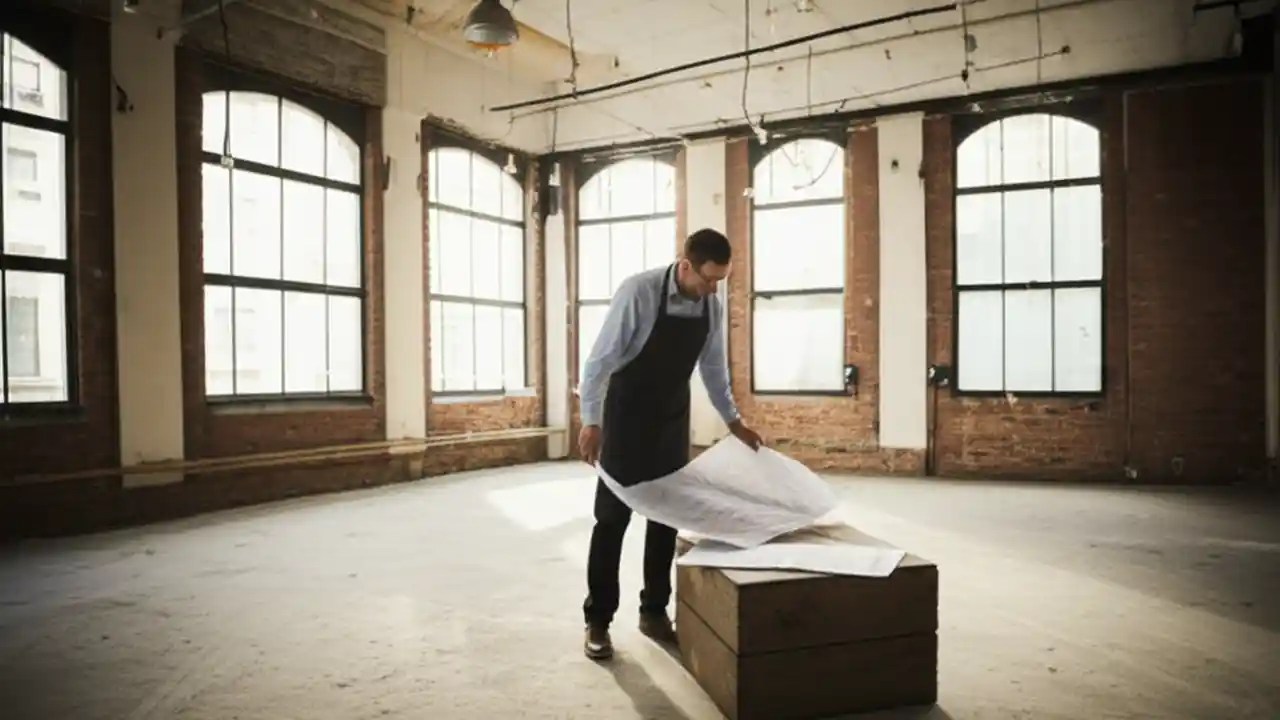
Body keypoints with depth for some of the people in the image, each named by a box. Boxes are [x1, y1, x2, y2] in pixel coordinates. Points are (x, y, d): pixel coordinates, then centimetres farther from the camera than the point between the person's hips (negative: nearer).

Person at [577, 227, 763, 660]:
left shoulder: (711, 305, -4)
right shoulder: (638, 292, -22)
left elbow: (713, 366, 9)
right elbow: (600, 358, -19)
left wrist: (733, 421, 11)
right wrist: (591, 422, -22)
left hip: (673, 422, 5)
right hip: (627, 418, -5)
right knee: (613, 517, 0)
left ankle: (654, 612, 22)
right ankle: (597, 620, 11)